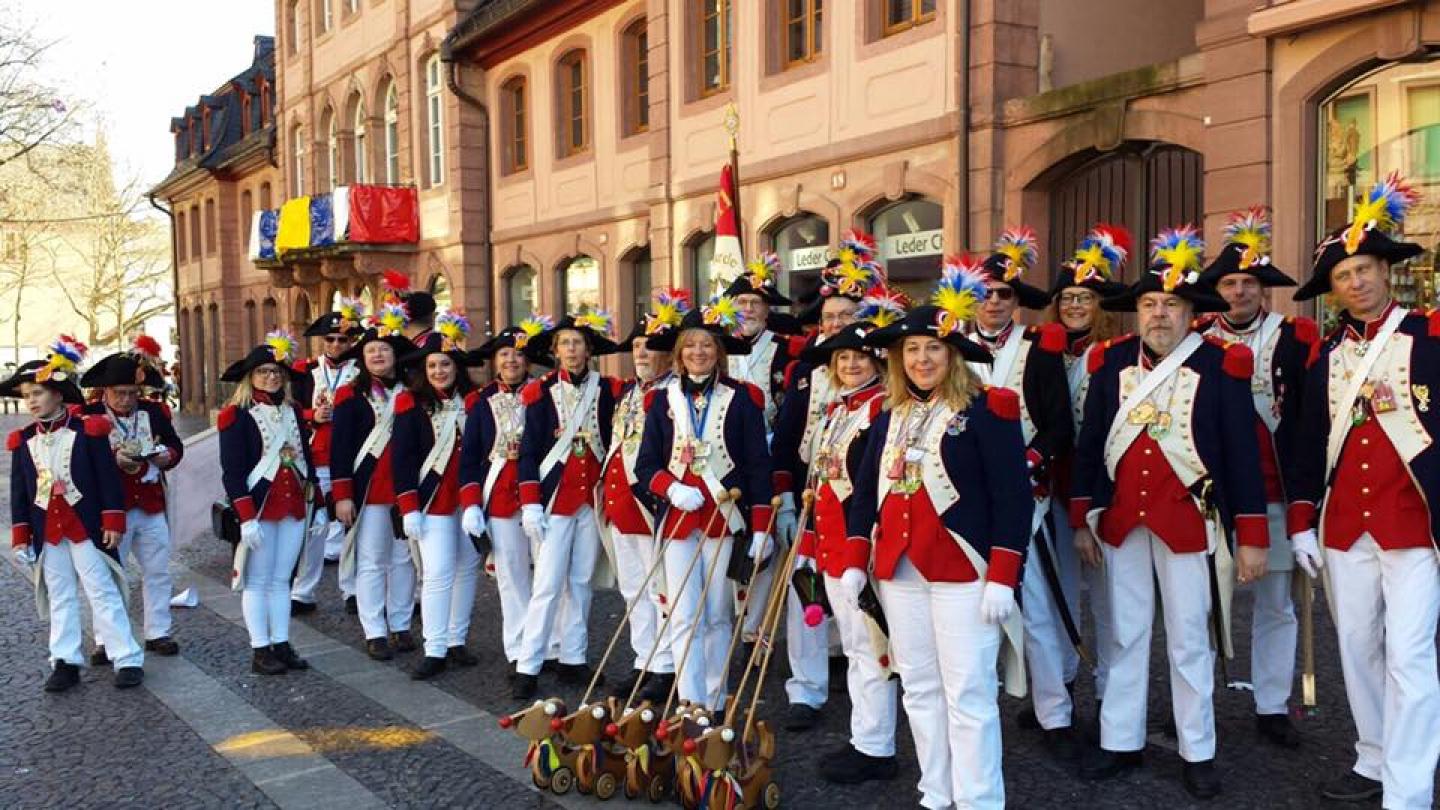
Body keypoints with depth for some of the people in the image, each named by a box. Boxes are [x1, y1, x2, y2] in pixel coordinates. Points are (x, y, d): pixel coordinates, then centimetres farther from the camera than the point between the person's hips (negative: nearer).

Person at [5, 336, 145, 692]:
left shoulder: (88, 431, -7)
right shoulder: (22, 441, 5)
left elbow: (109, 478, -7)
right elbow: (19, 492, 9)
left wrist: (113, 522, -10)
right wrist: (21, 536, 6)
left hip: (86, 527, -4)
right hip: (46, 533, 4)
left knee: (103, 593, 0)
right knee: (60, 598, 11)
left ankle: (128, 659, 5)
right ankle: (65, 662, 19)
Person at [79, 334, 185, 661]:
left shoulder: (154, 412, 4)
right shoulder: (89, 416, -7)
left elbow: (176, 446, 11)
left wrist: (165, 457, -10)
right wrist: (112, 460, -25)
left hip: (151, 506, 4)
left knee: (158, 572, 10)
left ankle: (157, 633, 22)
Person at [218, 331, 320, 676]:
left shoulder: (293, 410, 11)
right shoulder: (236, 415, -7)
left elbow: (305, 458, 15)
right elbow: (232, 471, -12)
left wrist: (318, 505, 12)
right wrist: (246, 518, -18)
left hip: (294, 506, 5)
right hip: (259, 508, -5)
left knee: (281, 580, 12)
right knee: (258, 581, 3)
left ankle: (282, 645, 19)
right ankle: (260, 651, 10)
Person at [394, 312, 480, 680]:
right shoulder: (411, 403, -4)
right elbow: (401, 458, -6)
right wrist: (409, 508, -11)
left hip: (471, 497, 4)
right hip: (432, 501, -4)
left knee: (467, 568, 9)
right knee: (438, 573, -7)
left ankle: (457, 641, 21)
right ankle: (434, 651, 1)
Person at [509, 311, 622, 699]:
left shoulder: (606, 390, 4)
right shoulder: (541, 393, -1)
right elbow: (529, 451, -3)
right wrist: (530, 504, -9)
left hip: (594, 498, 3)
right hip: (555, 498, -3)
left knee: (581, 581, 10)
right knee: (548, 584, -4)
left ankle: (573, 659, 19)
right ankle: (528, 667, 3)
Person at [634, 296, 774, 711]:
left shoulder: (741, 398, 0)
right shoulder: (662, 399, 6)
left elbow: (758, 466, -1)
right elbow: (645, 464, 6)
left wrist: (761, 528, -6)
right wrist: (673, 489, -14)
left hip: (725, 516, -1)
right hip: (677, 517, 1)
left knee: (718, 616, 8)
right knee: (683, 617, -1)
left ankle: (714, 705, 20)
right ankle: (689, 707, 2)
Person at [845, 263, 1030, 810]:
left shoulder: (987, 409, -6)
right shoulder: (889, 414, 11)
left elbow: (1013, 497, -10)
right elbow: (866, 489, 15)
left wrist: (1002, 576, -15)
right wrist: (855, 560, 7)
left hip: (963, 570, -6)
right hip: (898, 570, 6)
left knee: (968, 694, -2)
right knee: (920, 689, 13)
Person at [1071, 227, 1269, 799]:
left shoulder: (1221, 366, -4)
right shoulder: (1112, 363, 3)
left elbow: (1243, 454, -4)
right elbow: (1089, 445, 6)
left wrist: (1251, 537, -6)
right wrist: (1083, 520, 5)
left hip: (1188, 521, -3)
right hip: (1120, 520, 3)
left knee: (1189, 640, 8)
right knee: (1126, 636, 13)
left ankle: (1197, 753, 23)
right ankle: (1121, 742, 25)